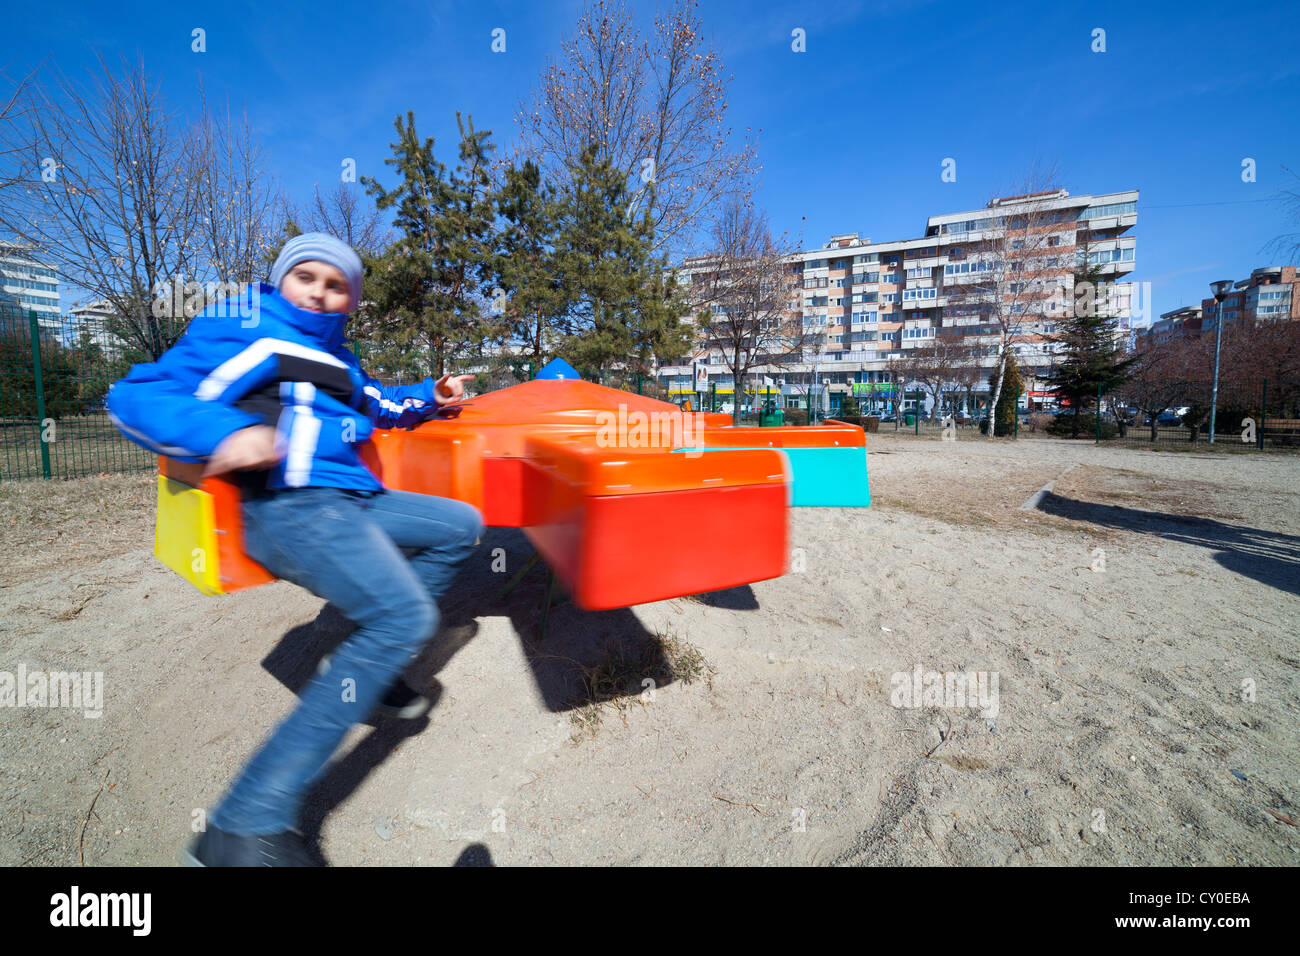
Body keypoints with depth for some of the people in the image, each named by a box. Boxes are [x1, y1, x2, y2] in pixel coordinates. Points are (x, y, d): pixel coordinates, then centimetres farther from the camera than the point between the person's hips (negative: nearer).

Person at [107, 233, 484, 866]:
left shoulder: (335, 357, 26)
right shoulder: (242, 329, 3)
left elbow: (378, 405, 42)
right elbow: (136, 397, -6)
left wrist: (430, 396, 24)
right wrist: (225, 430, -25)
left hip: (354, 499, 9)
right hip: (291, 505, -9)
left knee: (461, 525, 17)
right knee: (403, 615, -28)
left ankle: (368, 670, 12)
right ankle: (246, 825, -23)